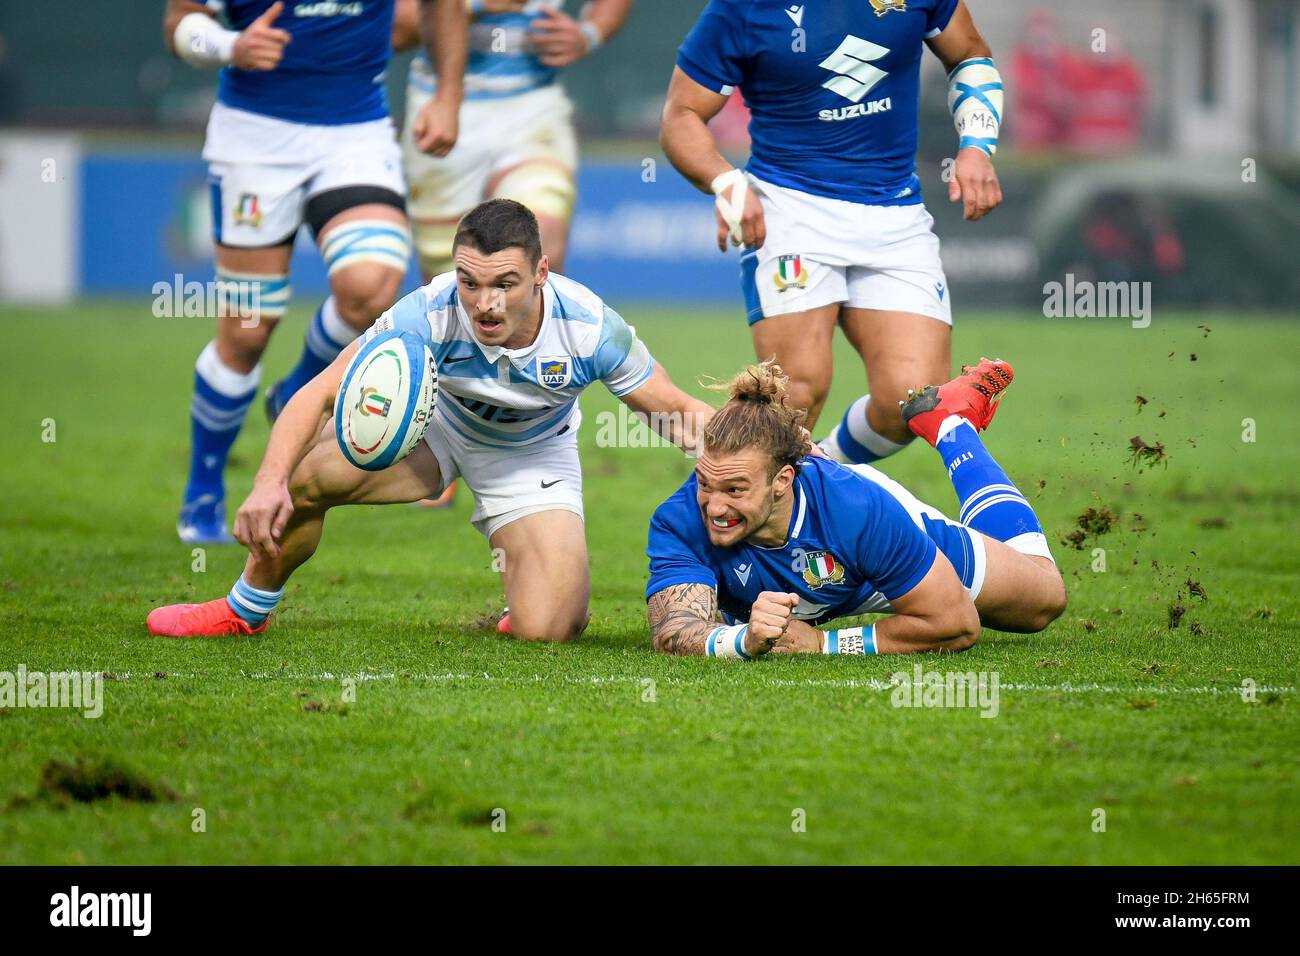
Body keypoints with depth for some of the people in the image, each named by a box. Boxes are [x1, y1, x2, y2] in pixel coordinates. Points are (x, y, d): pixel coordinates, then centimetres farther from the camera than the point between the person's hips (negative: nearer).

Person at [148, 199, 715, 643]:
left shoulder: (589, 327, -33)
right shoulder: (429, 315, -34)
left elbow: (672, 409, -17)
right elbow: (320, 393, -29)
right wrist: (270, 483, -44)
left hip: (534, 453, 0)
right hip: (437, 422, 0)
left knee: (547, 631, -21)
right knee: (304, 475, -24)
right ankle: (246, 610, 5)